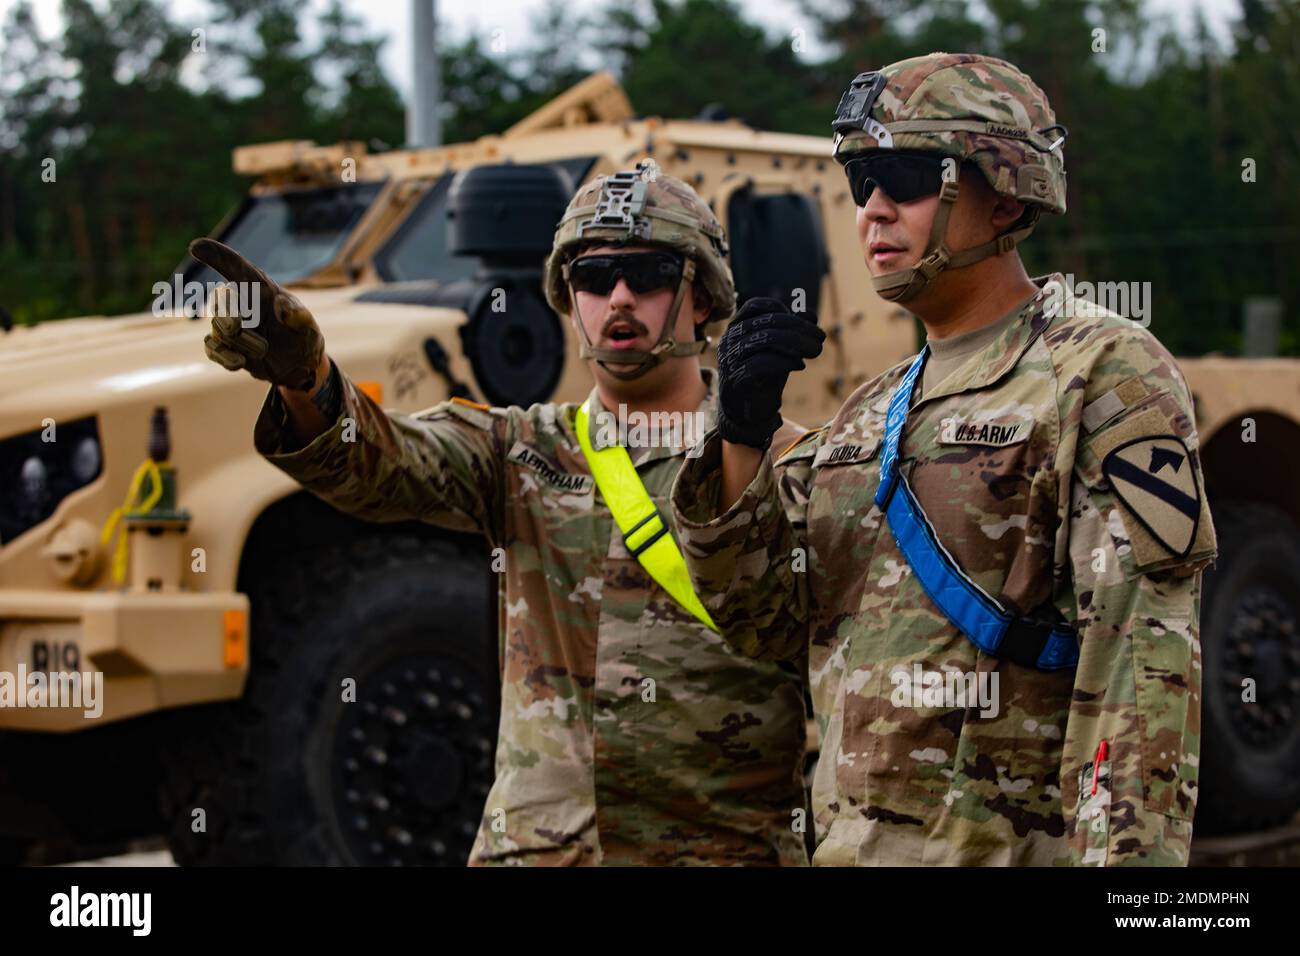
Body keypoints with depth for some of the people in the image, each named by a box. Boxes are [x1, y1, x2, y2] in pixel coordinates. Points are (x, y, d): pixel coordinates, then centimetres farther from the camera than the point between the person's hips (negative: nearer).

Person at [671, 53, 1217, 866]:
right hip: (852, 841, 7)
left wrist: (1126, 853, -23)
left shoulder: (1107, 375, -5)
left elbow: (1145, 653, -15)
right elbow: (762, 619, 12)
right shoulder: (871, 413, 18)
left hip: (1009, 844, -7)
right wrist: (740, 434, 0)